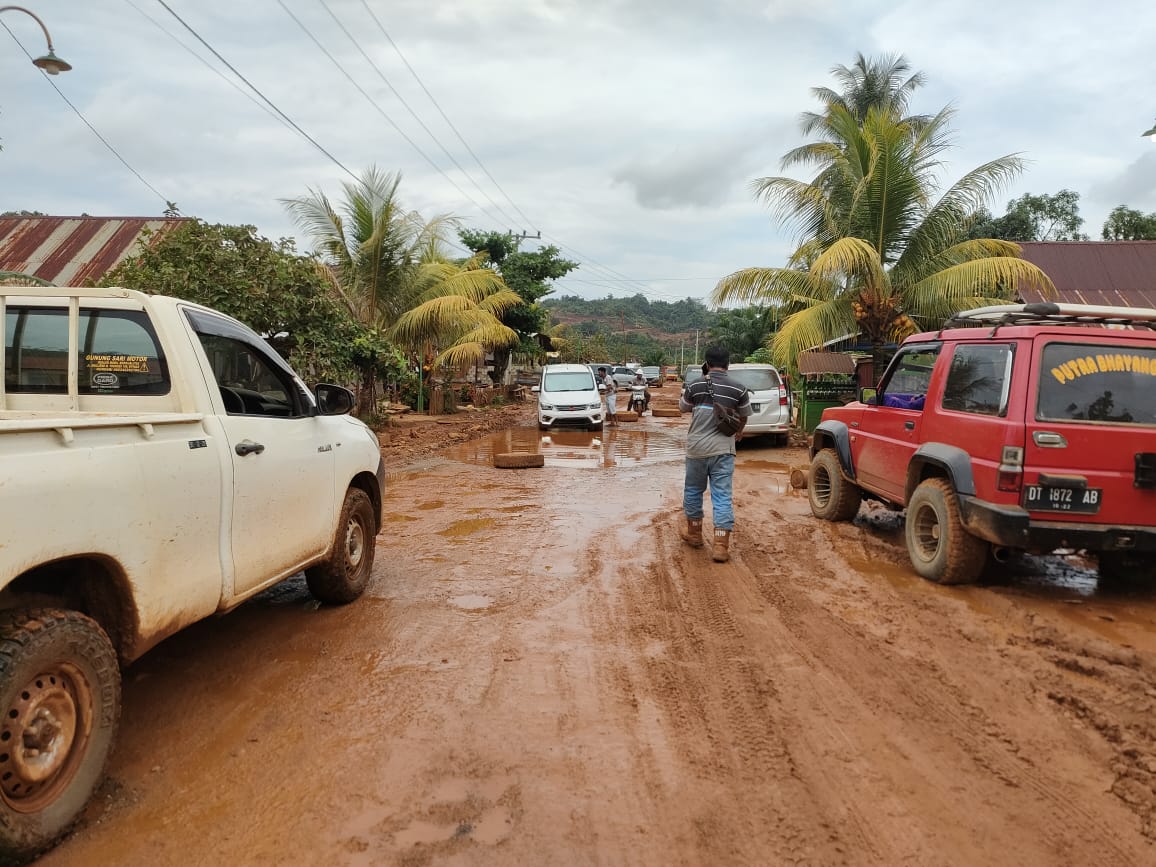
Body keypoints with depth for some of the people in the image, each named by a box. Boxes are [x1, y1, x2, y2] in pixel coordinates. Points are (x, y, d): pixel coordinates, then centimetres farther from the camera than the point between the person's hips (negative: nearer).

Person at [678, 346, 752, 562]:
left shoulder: (695, 386, -3)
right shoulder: (738, 389, -1)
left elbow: (683, 408, 15)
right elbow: (743, 416, 16)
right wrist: (739, 432, 38)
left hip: (696, 448, 0)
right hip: (723, 449, 0)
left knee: (693, 490, 19)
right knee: (722, 496, 1)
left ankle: (694, 533, 33)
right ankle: (721, 545, -5)